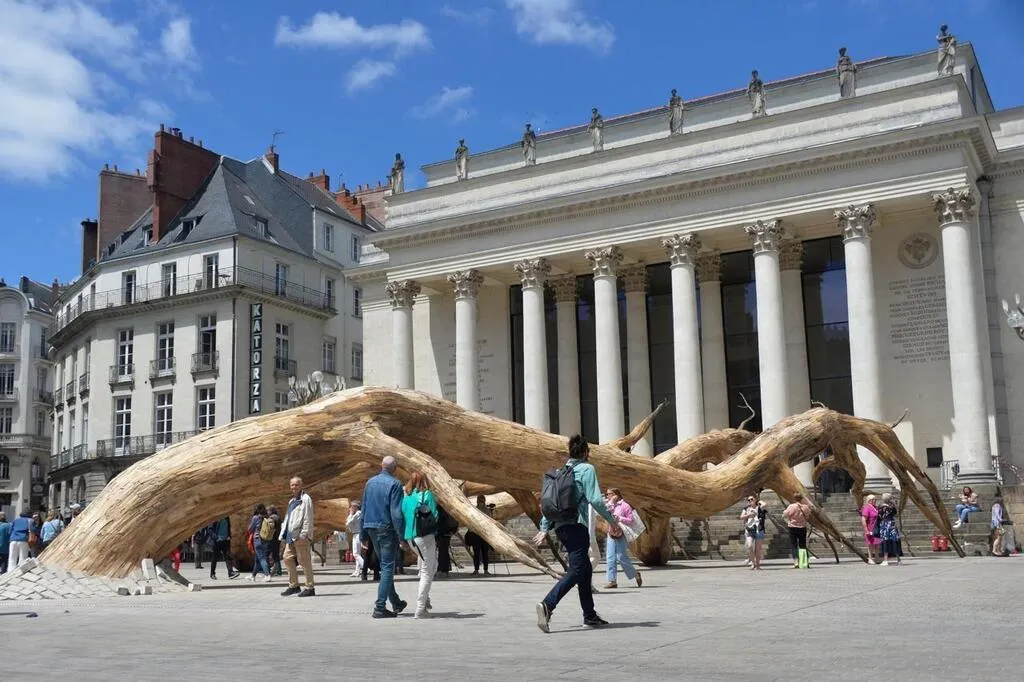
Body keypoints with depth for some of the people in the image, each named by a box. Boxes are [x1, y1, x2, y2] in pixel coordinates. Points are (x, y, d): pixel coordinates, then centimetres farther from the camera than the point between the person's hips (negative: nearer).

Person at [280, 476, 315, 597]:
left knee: (304, 561, -5)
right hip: (291, 536, 9)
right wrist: (284, 533, 16)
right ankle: (293, 585, 19)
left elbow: (308, 518, -12)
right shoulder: (291, 501, 21)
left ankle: (310, 587, 0)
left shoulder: (305, 499, -6)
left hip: (301, 536, -9)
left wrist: (304, 534, -18)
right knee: (288, 558, 9)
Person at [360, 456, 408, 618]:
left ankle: (396, 602, 28)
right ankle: (380, 607, -8)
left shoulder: (370, 482, 8)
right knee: (387, 567, -2)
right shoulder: (394, 484, -11)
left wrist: (363, 534, 16)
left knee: (385, 565, 18)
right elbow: (396, 513, -16)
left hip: (371, 527, 7)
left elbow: (363, 509, 11)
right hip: (386, 528, -7)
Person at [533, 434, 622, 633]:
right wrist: (612, 520, -2)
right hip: (576, 526, -8)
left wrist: (544, 529, 18)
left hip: (561, 527, 8)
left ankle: (590, 616, 18)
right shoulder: (587, 469, -3)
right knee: (576, 571, -11)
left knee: (585, 569, 16)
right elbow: (595, 499, -12)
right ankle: (547, 605, -29)